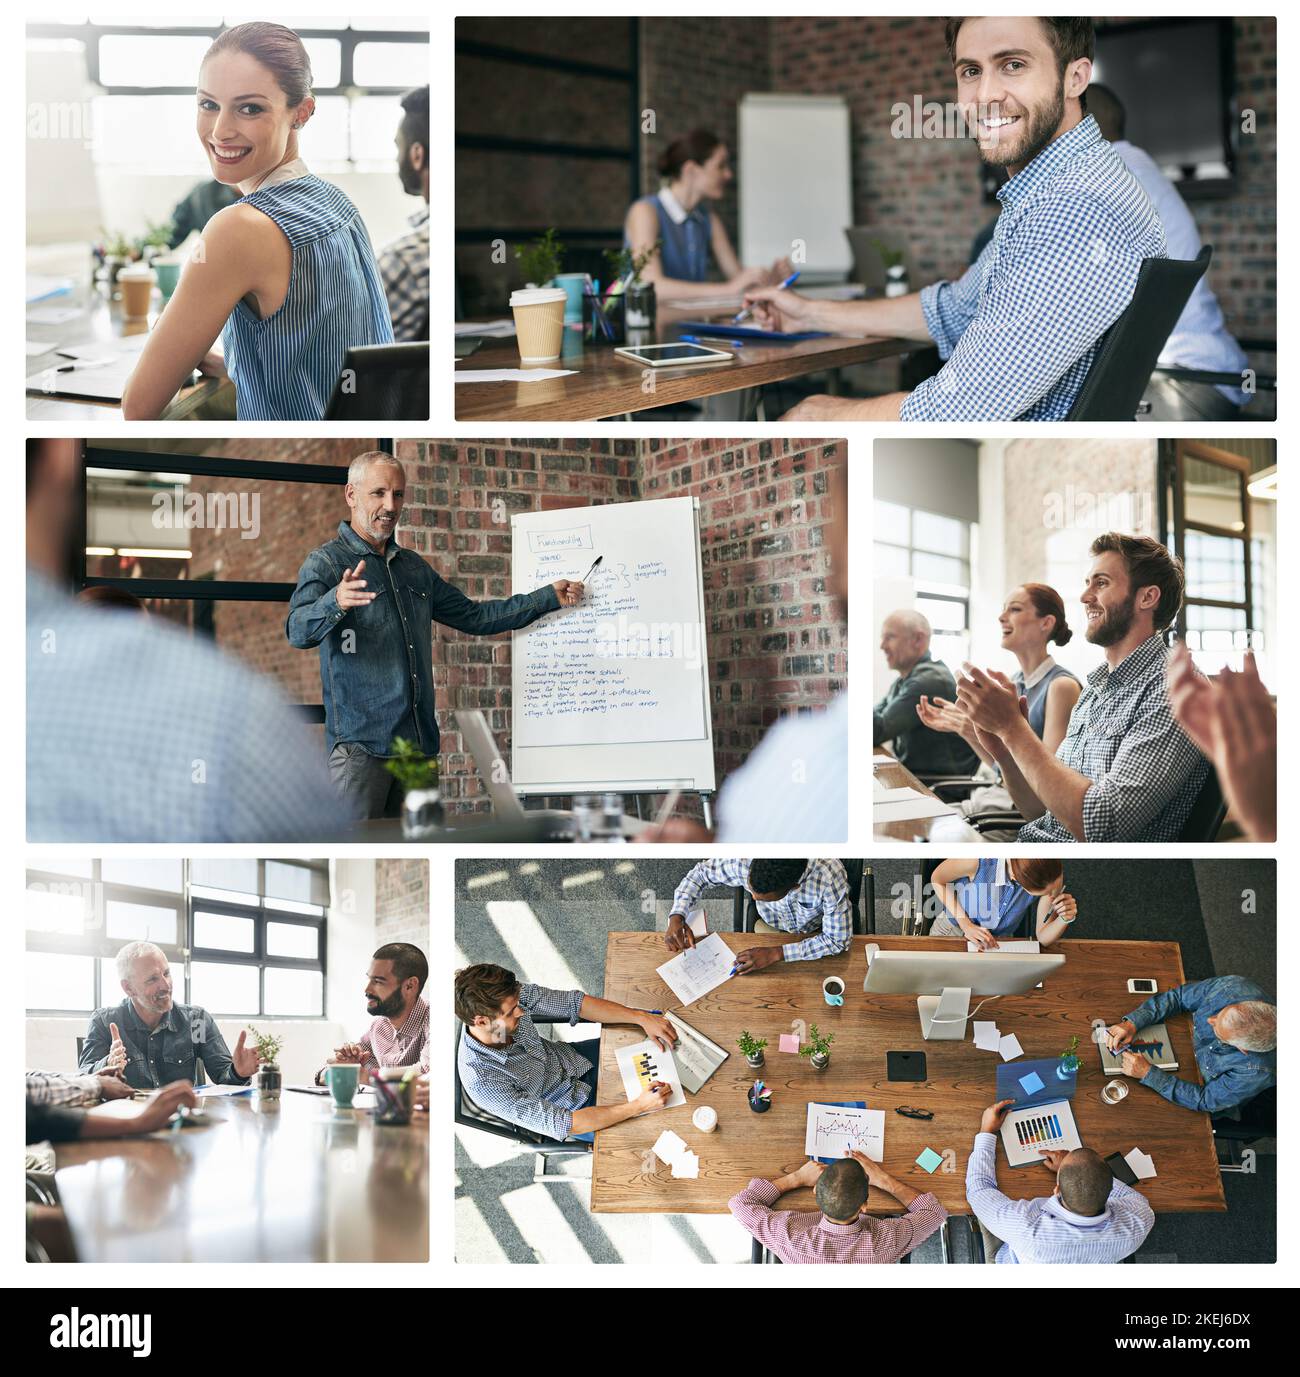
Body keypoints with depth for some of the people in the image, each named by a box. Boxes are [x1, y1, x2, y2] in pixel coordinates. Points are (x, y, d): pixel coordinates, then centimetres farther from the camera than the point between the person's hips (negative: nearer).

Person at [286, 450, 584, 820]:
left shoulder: (415, 567, 20)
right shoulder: (326, 562, -2)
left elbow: (473, 616, 27)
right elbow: (298, 631, -19)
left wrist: (549, 597, 22)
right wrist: (336, 602, -41)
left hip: (419, 740, 6)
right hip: (360, 741, -6)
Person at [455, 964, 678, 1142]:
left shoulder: (513, 997, -26)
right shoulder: (481, 1081, -39)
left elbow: (574, 1003, -14)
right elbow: (558, 1124, -34)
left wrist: (641, 1018, -25)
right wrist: (638, 1107, -38)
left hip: (571, 1060, 5)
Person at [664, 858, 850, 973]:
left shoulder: (829, 878, -43)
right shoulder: (743, 862, -36)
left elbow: (838, 941, -30)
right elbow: (700, 873, -15)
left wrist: (775, 954, -34)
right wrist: (676, 917, -31)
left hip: (815, 933, -2)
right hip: (771, 927, 2)